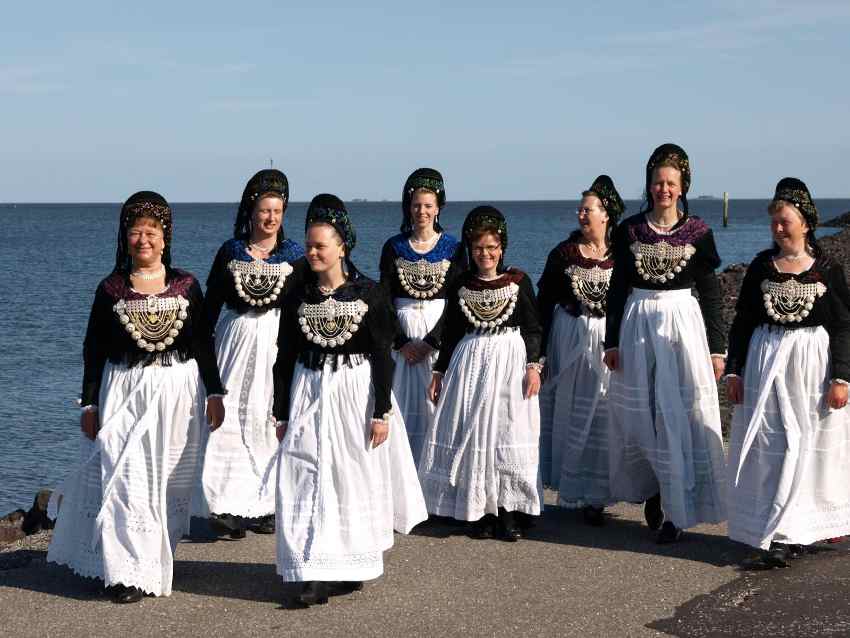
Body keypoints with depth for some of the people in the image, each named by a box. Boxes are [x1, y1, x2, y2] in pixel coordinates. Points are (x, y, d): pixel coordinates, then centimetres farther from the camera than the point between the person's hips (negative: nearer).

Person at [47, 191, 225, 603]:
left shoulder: (186, 286, 3)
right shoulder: (110, 289, 1)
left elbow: (203, 343, 6)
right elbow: (93, 349, 4)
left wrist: (214, 393, 2)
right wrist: (89, 403, 0)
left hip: (177, 392, 1)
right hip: (124, 393, -1)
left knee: (169, 479, 8)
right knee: (125, 479, -8)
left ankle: (158, 560, 24)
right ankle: (130, 572, -3)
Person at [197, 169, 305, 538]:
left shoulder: (295, 255, 4)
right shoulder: (229, 252, 6)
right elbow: (210, 304, 9)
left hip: (279, 342, -1)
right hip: (235, 340, 1)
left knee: (270, 417, -1)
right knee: (230, 418, -5)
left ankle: (266, 505, 10)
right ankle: (230, 506, -4)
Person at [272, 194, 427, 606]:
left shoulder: (369, 293, -4)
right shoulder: (297, 297, 4)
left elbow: (383, 356, -5)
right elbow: (284, 359, 7)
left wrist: (382, 412, -9)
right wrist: (281, 413, 6)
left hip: (358, 391, -2)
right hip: (309, 394, 2)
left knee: (357, 477, 5)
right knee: (309, 479, -4)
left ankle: (352, 566, 19)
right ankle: (318, 574, -1)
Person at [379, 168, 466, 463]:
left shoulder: (454, 248, 2)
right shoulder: (393, 247, 6)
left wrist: (431, 341, -13)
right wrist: (401, 342, -10)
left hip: (440, 336, -1)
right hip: (402, 335, 1)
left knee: (435, 404, -2)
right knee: (404, 405, 1)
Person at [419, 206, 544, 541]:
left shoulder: (518, 281, 1)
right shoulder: (461, 284, 7)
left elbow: (533, 329, 2)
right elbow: (451, 333, 12)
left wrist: (534, 365, -9)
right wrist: (439, 372, 10)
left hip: (511, 360, -2)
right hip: (469, 361, 2)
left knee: (509, 433, -4)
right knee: (472, 435, -1)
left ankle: (508, 513, 1)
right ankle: (480, 512, 7)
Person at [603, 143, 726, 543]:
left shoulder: (697, 232, -1)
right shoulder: (629, 230, 3)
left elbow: (710, 293, 3)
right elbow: (617, 287, 6)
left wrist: (717, 348, 1)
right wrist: (612, 342, 2)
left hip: (683, 322, -2)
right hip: (637, 323, 2)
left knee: (679, 415, -3)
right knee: (640, 415, 7)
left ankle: (675, 511, 2)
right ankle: (651, 491, 23)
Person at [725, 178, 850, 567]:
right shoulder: (761, 267, 5)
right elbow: (742, 322, 8)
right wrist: (734, 370, 3)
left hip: (813, 365, -2)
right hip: (765, 363, 2)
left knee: (808, 448, 2)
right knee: (769, 448, -2)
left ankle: (788, 533, 12)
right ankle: (781, 532, 3)